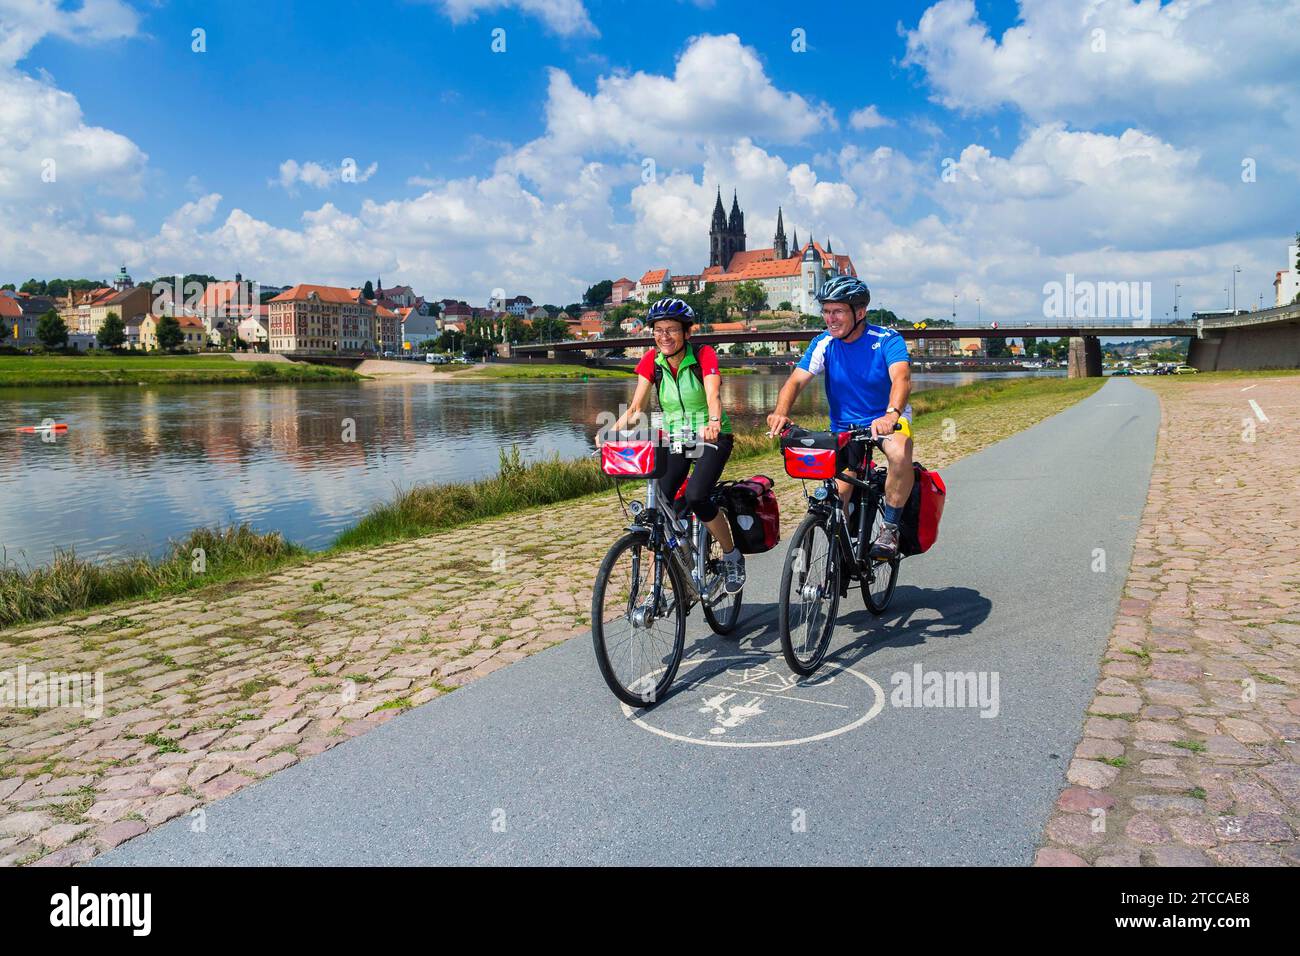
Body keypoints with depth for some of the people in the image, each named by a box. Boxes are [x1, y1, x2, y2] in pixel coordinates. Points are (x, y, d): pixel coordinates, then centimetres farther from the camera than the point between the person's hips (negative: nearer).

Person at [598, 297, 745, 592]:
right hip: (673, 439, 4)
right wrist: (612, 430, -28)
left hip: (710, 437, -4)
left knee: (696, 496, -26)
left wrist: (713, 422, -52)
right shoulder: (651, 361, -4)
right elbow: (636, 406, -10)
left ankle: (733, 556, -3)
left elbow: (712, 396, -30)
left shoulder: (704, 355, -15)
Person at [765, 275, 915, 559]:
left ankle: (890, 528, -19)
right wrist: (780, 412, -37)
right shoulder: (823, 344, -7)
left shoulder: (887, 340, -16)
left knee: (900, 454, -35)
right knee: (837, 498, -6)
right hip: (844, 427, 3)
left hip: (888, 421, -3)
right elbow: (796, 380, -16)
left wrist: (891, 414, -53)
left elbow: (901, 378, -33)